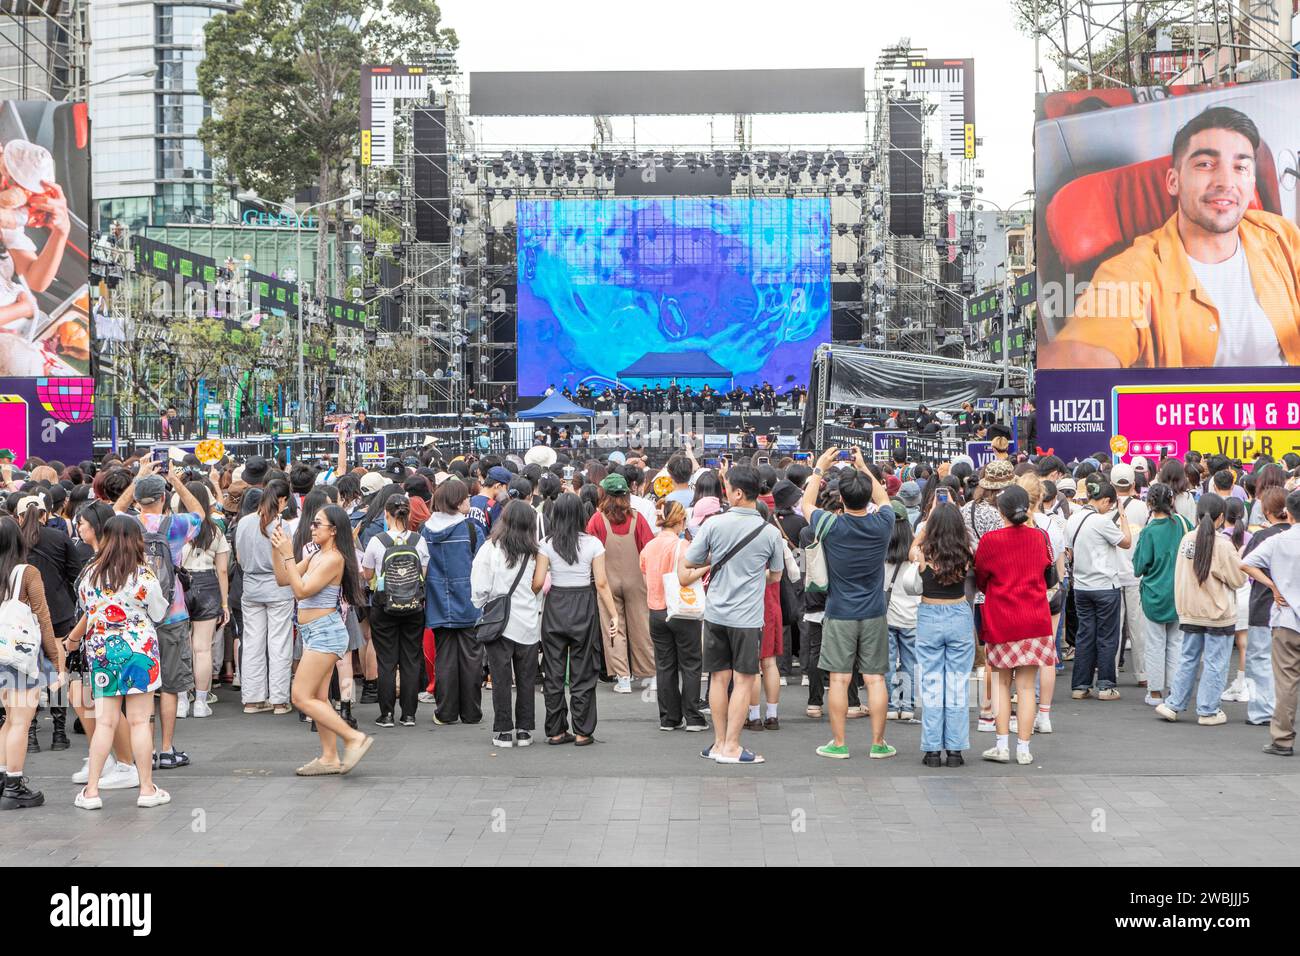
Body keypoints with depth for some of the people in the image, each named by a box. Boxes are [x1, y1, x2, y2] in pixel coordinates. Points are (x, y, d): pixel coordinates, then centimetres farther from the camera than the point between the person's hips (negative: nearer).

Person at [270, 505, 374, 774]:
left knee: (301, 697, -11)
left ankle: (354, 738, -10)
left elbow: (302, 590, -20)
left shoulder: (333, 559, -15)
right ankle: (330, 757, 13)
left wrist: (288, 555, -19)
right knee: (318, 699, 10)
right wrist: (277, 550, 2)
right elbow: (282, 580, 12)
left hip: (325, 631, -10)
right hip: (313, 632, 10)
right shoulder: (315, 555, 12)